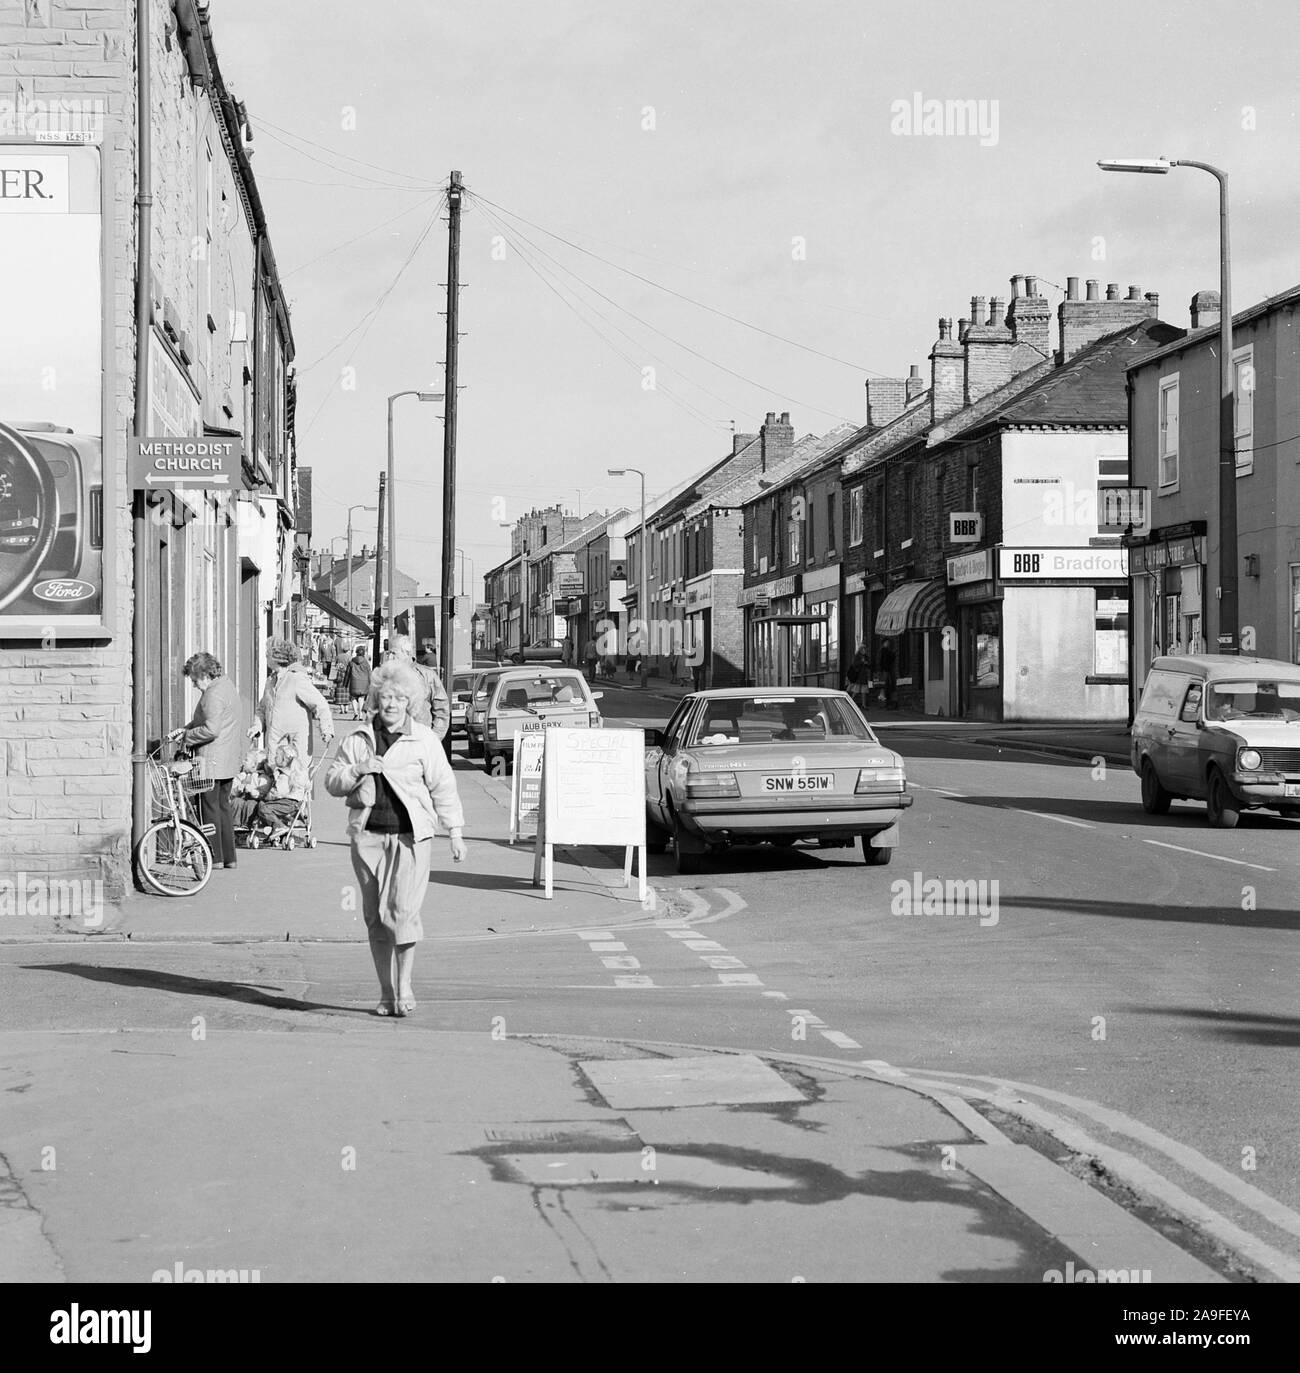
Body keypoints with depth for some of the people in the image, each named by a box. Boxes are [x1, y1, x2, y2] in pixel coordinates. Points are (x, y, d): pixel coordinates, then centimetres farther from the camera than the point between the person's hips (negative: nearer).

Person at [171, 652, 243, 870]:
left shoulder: (214, 695, -19)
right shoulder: (226, 685, 14)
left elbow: (211, 729, -26)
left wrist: (187, 736, -12)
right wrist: (184, 730, 11)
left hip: (212, 761, -10)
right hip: (228, 761, 10)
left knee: (209, 808, -2)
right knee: (223, 807, 15)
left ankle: (215, 858, 1)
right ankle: (229, 856, 18)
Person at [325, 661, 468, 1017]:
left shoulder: (424, 740, 5)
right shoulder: (357, 739, 11)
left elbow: (443, 787, 6)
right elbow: (332, 782, 12)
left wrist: (455, 832, 3)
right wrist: (356, 770, -7)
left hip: (410, 837, -3)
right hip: (368, 837, 3)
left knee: (402, 910, -14)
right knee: (375, 917, 5)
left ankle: (404, 987, 0)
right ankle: (386, 994, 14)